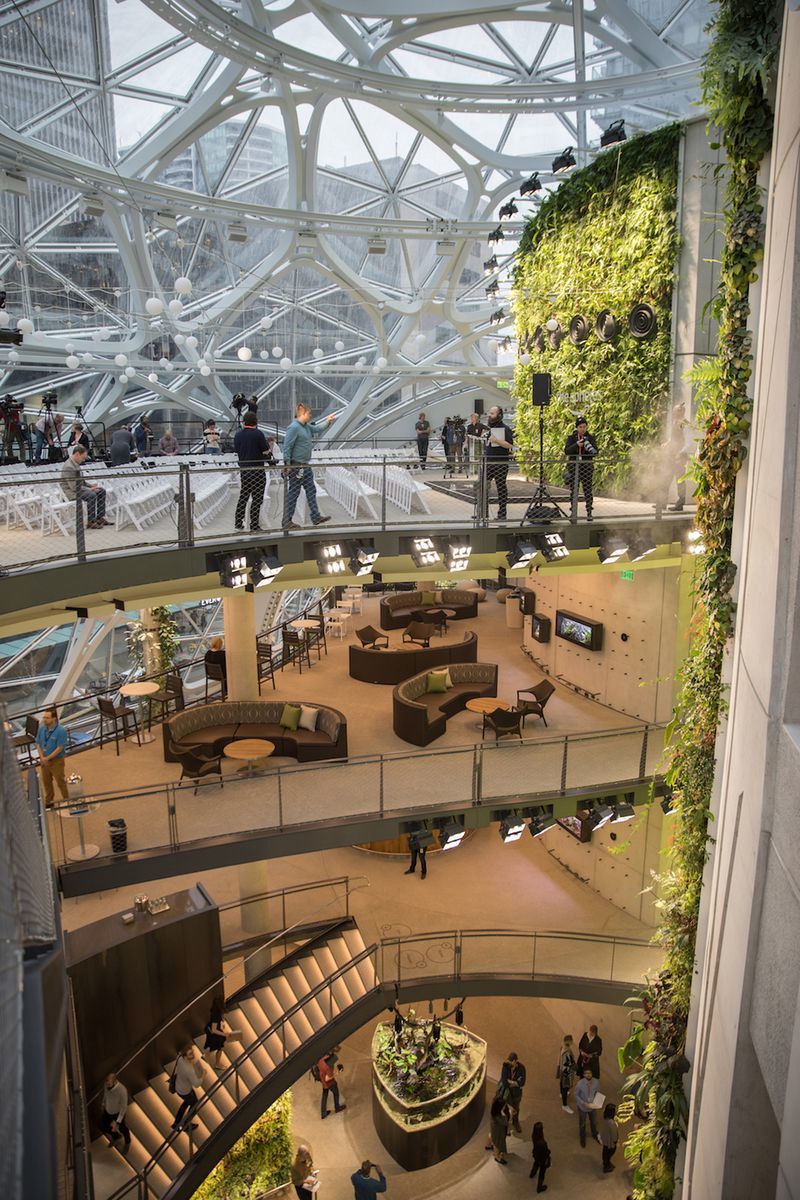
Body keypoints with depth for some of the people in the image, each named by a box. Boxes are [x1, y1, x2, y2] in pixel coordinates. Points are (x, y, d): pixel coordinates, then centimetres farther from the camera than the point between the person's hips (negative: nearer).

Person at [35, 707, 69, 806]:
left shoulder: (61, 730, -23)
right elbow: (38, 743, 2)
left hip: (57, 761, -5)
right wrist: (42, 757, -10)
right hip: (44, 761, 5)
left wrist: (47, 758, -19)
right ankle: (48, 801, 39)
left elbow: (60, 748, -22)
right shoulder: (41, 728, -5)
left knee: (60, 781, 10)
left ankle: (66, 800, 30)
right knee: (46, 781, 19)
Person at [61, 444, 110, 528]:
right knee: (92, 495, -31)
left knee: (102, 491, 6)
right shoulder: (69, 467, -22)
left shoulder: (76, 464, 9)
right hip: (71, 492, -10)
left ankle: (100, 518, 8)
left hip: (78, 488, 10)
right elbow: (74, 487, -25)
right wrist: (90, 489, -19)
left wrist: (90, 485, 2)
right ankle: (90, 522, -23)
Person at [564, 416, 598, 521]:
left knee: (588, 489, -3)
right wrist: (576, 445, -22)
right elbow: (566, 451, -8)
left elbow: (595, 452, -1)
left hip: (587, 466, 0)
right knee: (573, 490, 2)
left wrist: (590, 449, -22)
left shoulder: (590, 438, 5)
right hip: (574, 466, 0)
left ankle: (589, 513, 0)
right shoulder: (571, 438, 5)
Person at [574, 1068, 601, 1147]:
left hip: (592, 1106, 2)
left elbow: (596, 1093, -2)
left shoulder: (595, 1082, -21)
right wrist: (584, 1103, -24)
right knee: (582, 1123, 21)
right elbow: (576, 1095, -17)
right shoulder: (580, 1083, -30)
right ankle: (582, 1137, 50)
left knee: (594, 1121, 27)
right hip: (582, 1107, -2)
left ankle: (595, 1134, 57)